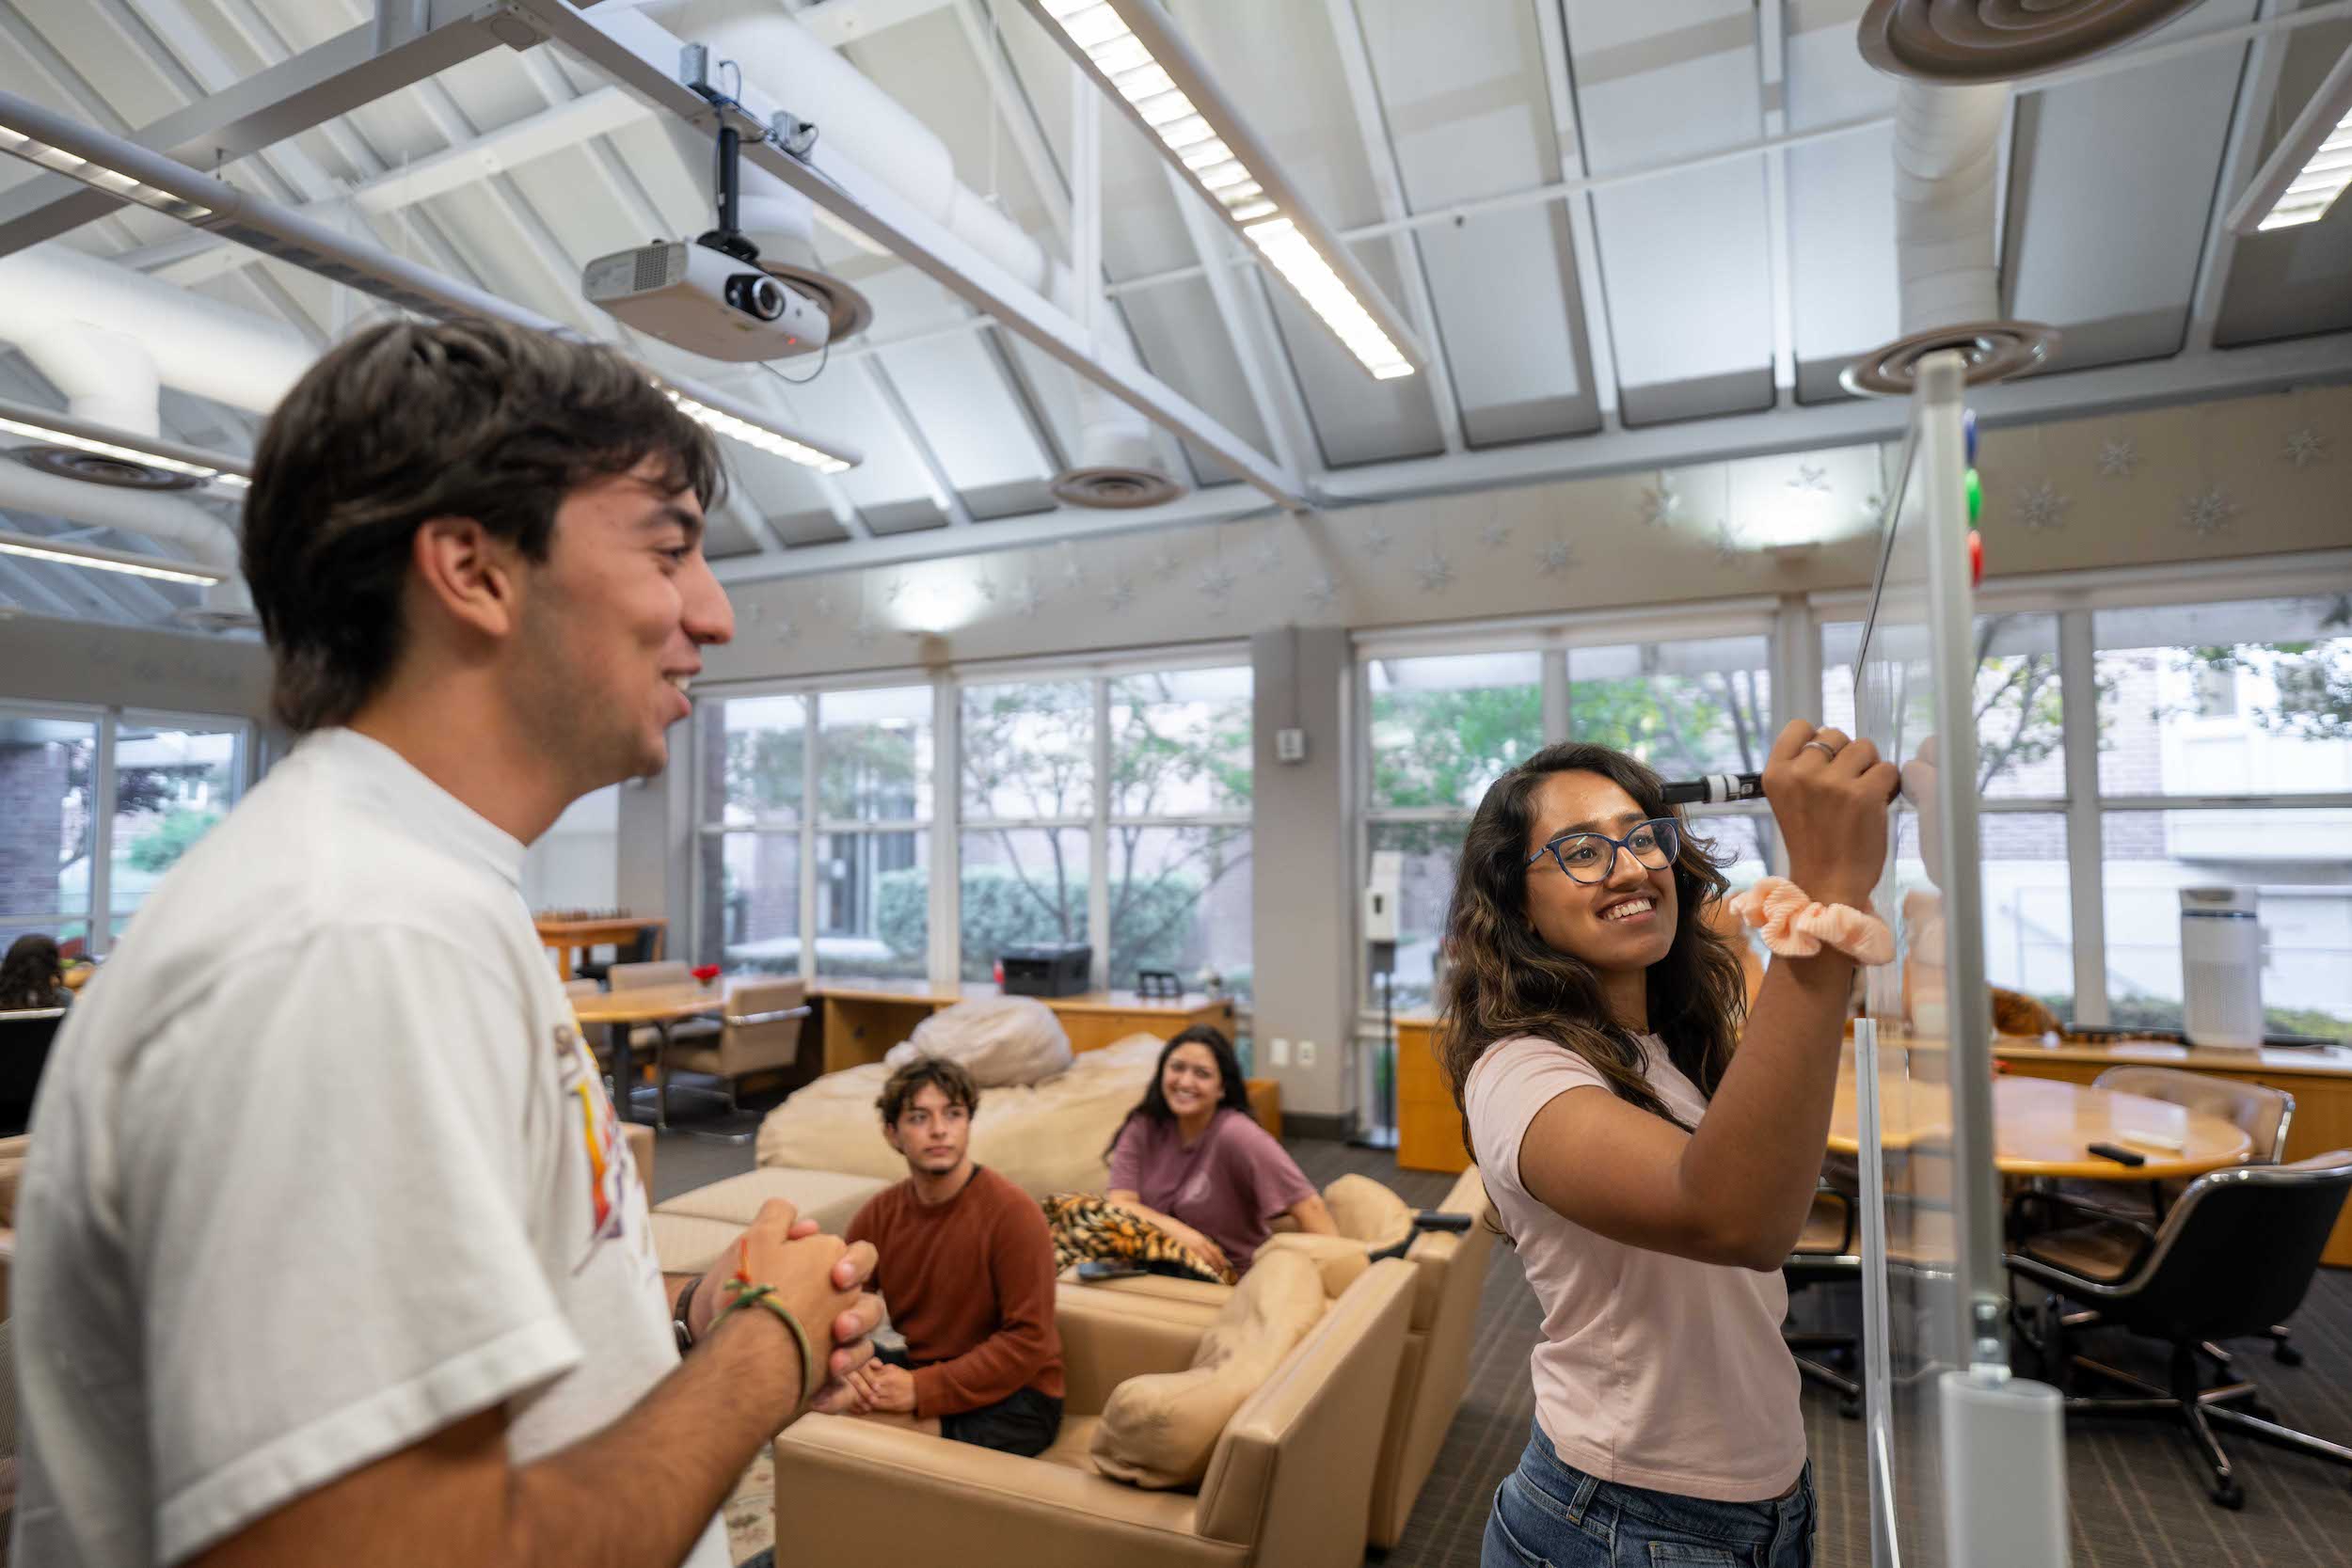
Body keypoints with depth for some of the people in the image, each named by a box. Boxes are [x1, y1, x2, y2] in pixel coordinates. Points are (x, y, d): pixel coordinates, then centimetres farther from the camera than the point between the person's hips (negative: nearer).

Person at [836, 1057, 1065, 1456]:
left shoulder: (1013, 1212, -19)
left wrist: (923, 1391, -26)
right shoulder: (879, 1213, -1)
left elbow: (1027, 1341, -20)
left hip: (1012, 1396, -7)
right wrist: (849, 1367, -21)